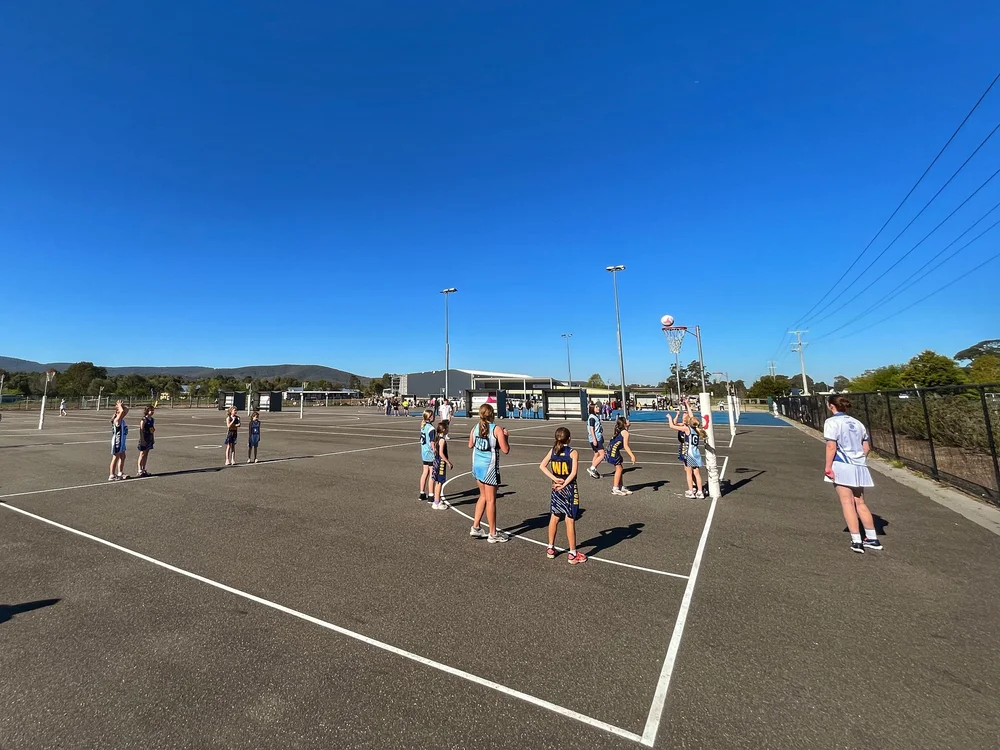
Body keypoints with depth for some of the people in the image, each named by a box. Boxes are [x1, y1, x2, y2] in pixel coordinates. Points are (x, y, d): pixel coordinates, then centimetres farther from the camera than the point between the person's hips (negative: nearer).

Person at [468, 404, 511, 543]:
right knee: (491, 500, 4)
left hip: (477, 466, 6)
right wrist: (505, 436, 1)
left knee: (483, 496, 22)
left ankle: (475, 527, 26)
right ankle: (493, 534, 15)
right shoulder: (497, 429, -14)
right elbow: (506, 450, -13)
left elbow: (470, 445, 18)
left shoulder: (475, 428, 3)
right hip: (490, 468, -6)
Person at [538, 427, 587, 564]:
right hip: (570, 489, -4)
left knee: (554, 518, 17)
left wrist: (555, 479, -9)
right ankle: (573, 554, 13)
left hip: (556, 489, 4)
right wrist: (563, 485, -15)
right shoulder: (573, 453, -12)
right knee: (570, 521, 3)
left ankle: (550, 549, 28)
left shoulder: (552, 451, 0)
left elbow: (542, 466, -6)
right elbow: (573, 472, -21)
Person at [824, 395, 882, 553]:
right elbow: (867, 447, 15)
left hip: (842, 466, -7)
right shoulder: (857, 423, 12)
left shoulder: (832, 422, -9)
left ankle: (856, 541, 0)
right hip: (859, 467, 7)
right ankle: (872, 539, 23)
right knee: (860, 503, 16)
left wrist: (828, 467, -13)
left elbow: (831, 446, -16)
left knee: (847, 502, -1)